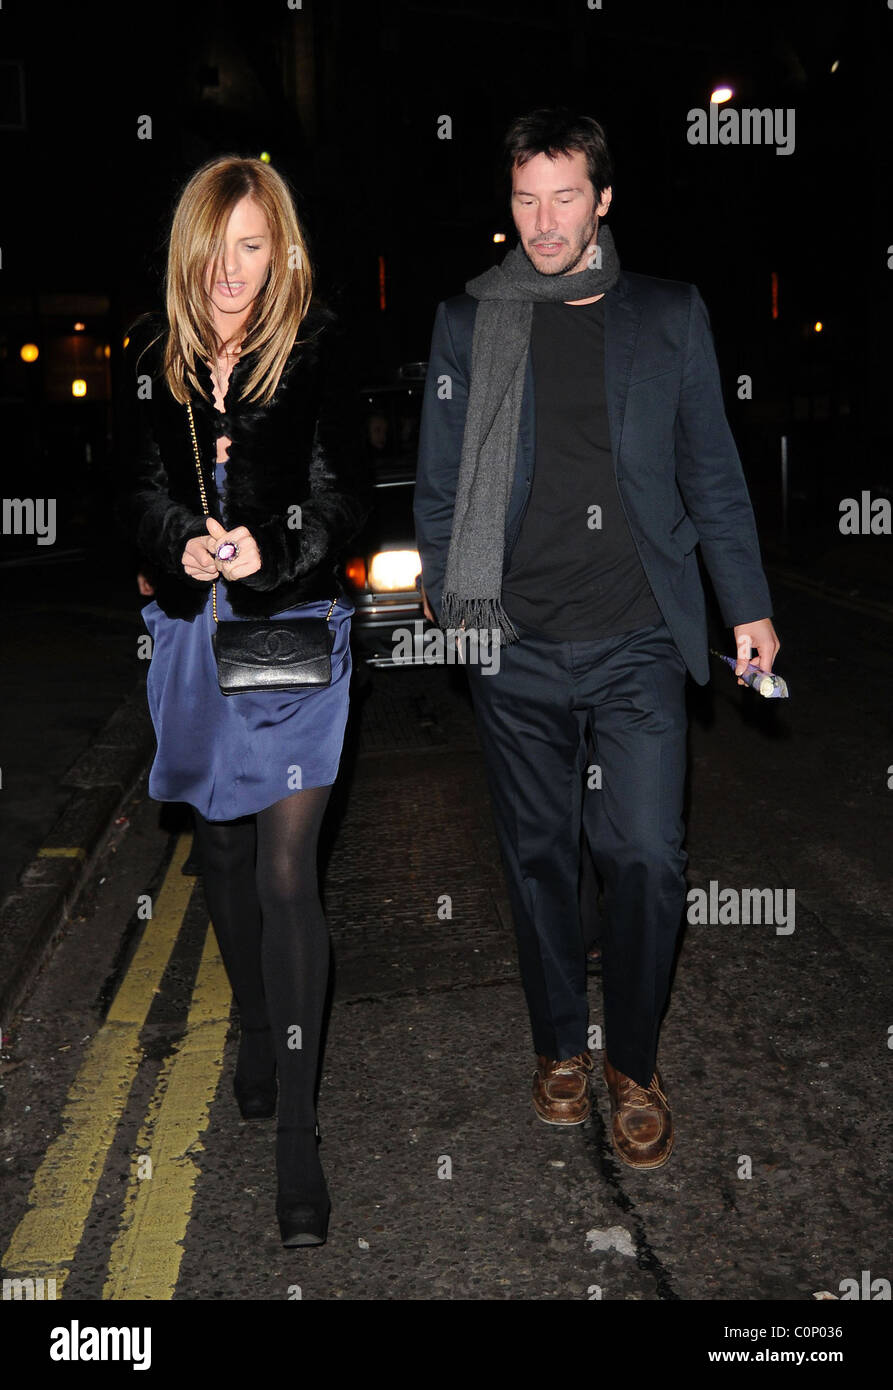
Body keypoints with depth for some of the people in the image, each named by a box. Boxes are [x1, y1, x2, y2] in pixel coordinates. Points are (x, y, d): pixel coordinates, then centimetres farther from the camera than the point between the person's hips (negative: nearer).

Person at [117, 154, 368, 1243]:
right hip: (191, 631, 5)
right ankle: (256, 1033, 41)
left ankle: (296, 1132, -2)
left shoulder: (317, 348, -7)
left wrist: (267, 549, -25)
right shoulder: (151, 351, 4)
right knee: (222, 849, 17)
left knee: (286, 872, -10)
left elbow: (338, 498, -7)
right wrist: (185, 545, -15)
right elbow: (140, 492, 6)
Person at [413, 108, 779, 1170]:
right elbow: (439, 484, 12)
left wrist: (749, 605, 8)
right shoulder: (466, 324, 8)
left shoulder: (669, 316, 8)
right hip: (515, 645, 1)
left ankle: (634, 1064, 17)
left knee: (646, 857, -5)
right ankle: (559, 1047, 28)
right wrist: (446, 604, 4)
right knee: (538, 852, 9)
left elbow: (712, 474, 11)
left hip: (638, 642, -1)